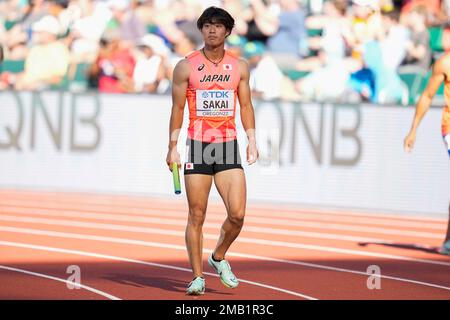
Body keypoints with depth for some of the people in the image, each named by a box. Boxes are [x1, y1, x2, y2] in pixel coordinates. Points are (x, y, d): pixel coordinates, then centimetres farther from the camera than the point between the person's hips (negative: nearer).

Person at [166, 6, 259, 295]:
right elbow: (178, 108, 3)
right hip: (197, 146, -2)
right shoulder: (186, 67, 1)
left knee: (237, 214, -8)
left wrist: (252, 140, 4)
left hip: (229, 145, 2)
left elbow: (246, 105, 14)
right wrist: (172, 147, 0)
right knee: (197, 215, -1)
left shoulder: (239, 67, 9)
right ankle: (197, 278, 7)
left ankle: (219, 257, 20)